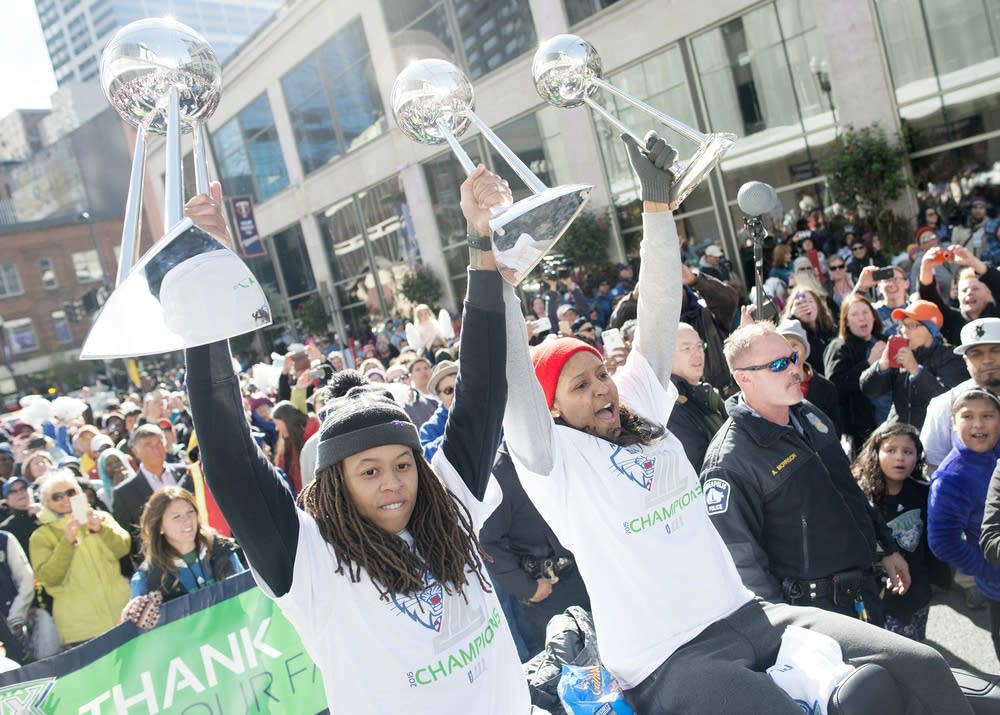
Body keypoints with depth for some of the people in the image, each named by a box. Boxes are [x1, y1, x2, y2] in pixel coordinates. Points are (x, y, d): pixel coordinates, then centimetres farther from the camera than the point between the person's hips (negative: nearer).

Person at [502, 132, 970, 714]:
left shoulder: (641, 406, 9)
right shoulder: (555, 457, -7)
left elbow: (660, 307, 7)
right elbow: (513, 368, -22)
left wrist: (657, 199, 2)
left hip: (746, 615, 7)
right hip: (670, 660, -6)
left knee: (922, 668, -1)